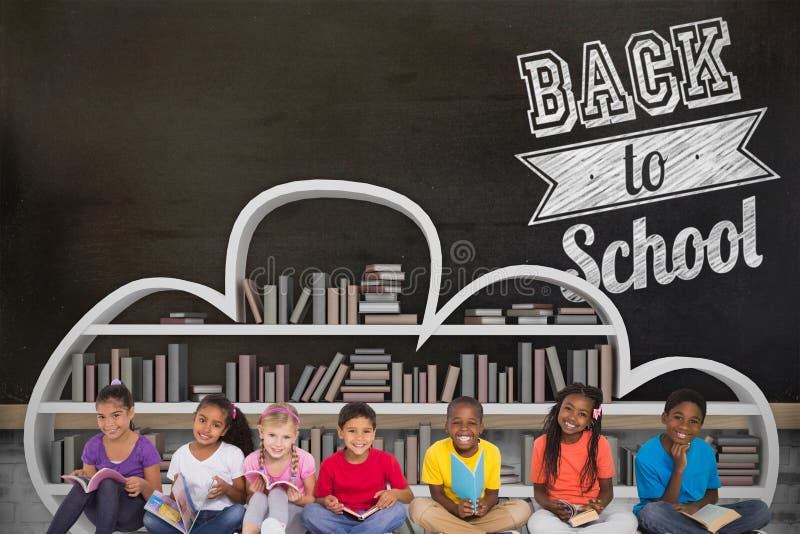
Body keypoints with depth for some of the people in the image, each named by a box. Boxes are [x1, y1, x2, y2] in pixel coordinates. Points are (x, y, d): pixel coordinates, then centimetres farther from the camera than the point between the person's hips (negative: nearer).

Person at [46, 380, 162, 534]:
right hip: (101, 514, 3)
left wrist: (143, 486, -26)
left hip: (132, 515, -3)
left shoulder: (144, 448, -8)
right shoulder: (93, 446, 1)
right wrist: (83, 478, -15)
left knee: (108, 482, -33)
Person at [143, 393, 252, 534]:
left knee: (238, 512, -35)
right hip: (189, 517, 2)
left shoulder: (234, 454, 0)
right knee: (149, 519, -23)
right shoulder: (180, 455, 7)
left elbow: (242, 499, 4)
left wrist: (227, 489, -17)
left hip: (220, 517, -2)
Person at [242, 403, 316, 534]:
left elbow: (313, 499, -1)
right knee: (258, 496, -29)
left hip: (293, 519, -1)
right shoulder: (251, 461, -11)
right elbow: (249, 500, 5)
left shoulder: (305, 460, -16)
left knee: (277, 493, -30)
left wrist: (299, 500, -24)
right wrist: (253, 493, -19)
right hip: (263, 517, 1)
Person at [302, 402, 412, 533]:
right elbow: (320, 499, 4)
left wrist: (395, 493, -22)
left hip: (374, 519, 0)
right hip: (340, 520, 0)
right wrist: (327, 502, -20)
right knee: (310, 512, -26)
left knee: (398, 510, -29)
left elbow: (409, 496, 2)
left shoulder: (386, 461, -4)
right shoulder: (329, 465, -4)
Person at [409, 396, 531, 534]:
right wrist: (456, 509, -28)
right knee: (417, 506, -31)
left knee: (523, 508, -21)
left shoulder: (492, 452, -11)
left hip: (479, 515, 1)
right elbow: (437, 493, -8)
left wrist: (485, 506, -28)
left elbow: (492, 493, -4)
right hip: (449, 511, -1)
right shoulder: (435, 452, -14)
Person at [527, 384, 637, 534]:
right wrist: (550, 506, -18)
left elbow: (607, 489, 3)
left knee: (627, 521, -30)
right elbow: (539, 489, 5)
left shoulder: (599, 444, -3)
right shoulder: (542, 444, -3)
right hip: (558, 513, -1)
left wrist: (598, 506, -20)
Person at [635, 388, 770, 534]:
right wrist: (679, 468, -25)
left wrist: (694, 507, -13)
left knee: (759, 508, -10)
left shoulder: (706, 451, -1)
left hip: (697, 516, 4)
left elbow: (712, 494, 10)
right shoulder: (647, 455, -16)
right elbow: (664, 507, -13)